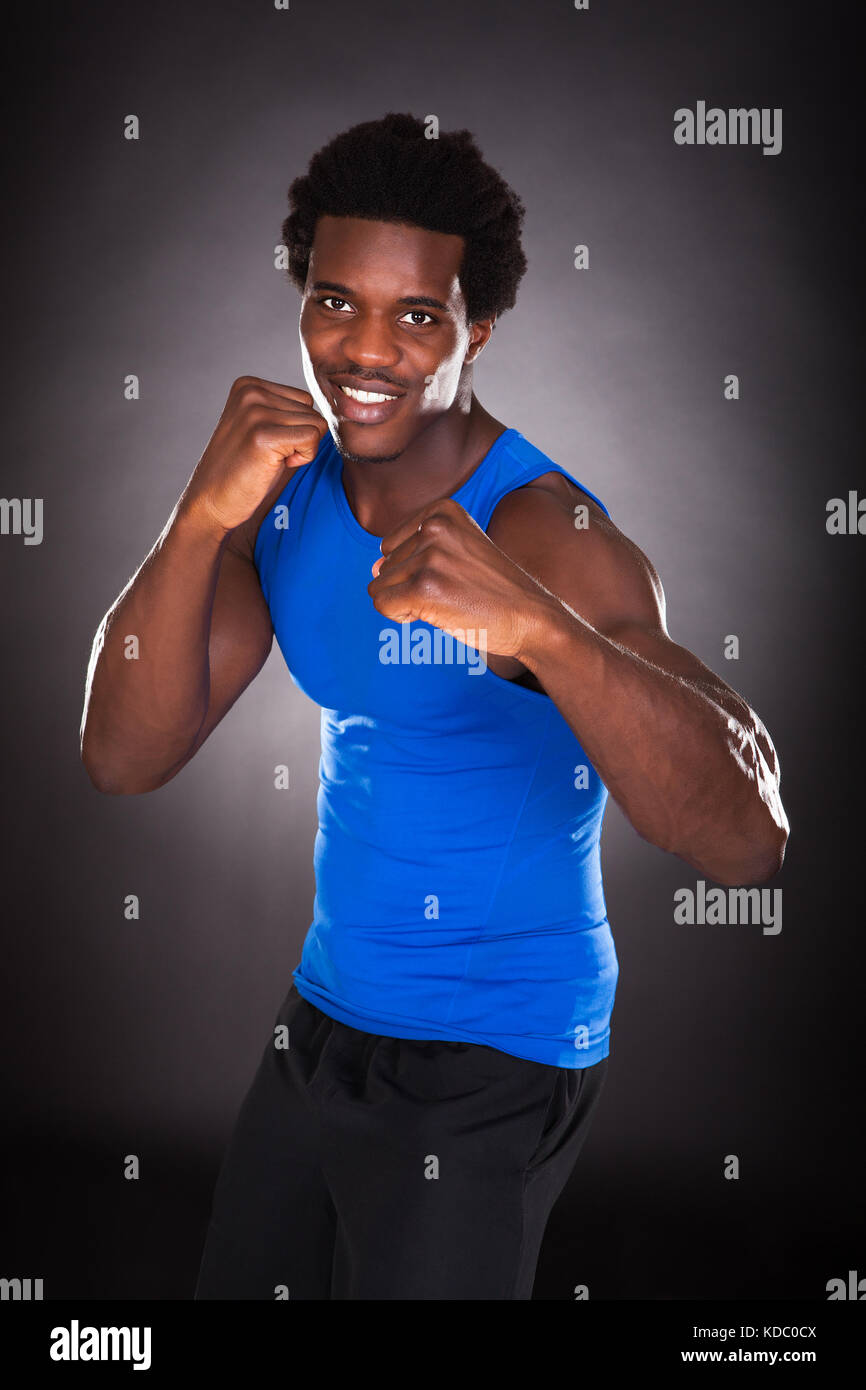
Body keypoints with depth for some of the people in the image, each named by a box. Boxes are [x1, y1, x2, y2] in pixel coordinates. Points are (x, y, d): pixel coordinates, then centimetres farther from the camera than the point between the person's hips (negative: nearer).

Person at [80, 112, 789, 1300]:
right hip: (327, 1010, 6)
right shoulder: (288, 490, -4)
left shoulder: (547, 533, -23)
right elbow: (125, 758, -12)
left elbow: (748, 841, -35)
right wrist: (203, 517, -27)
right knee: (241, 1282, 21)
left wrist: (536, 624, -50)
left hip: (491, 1067, -6)